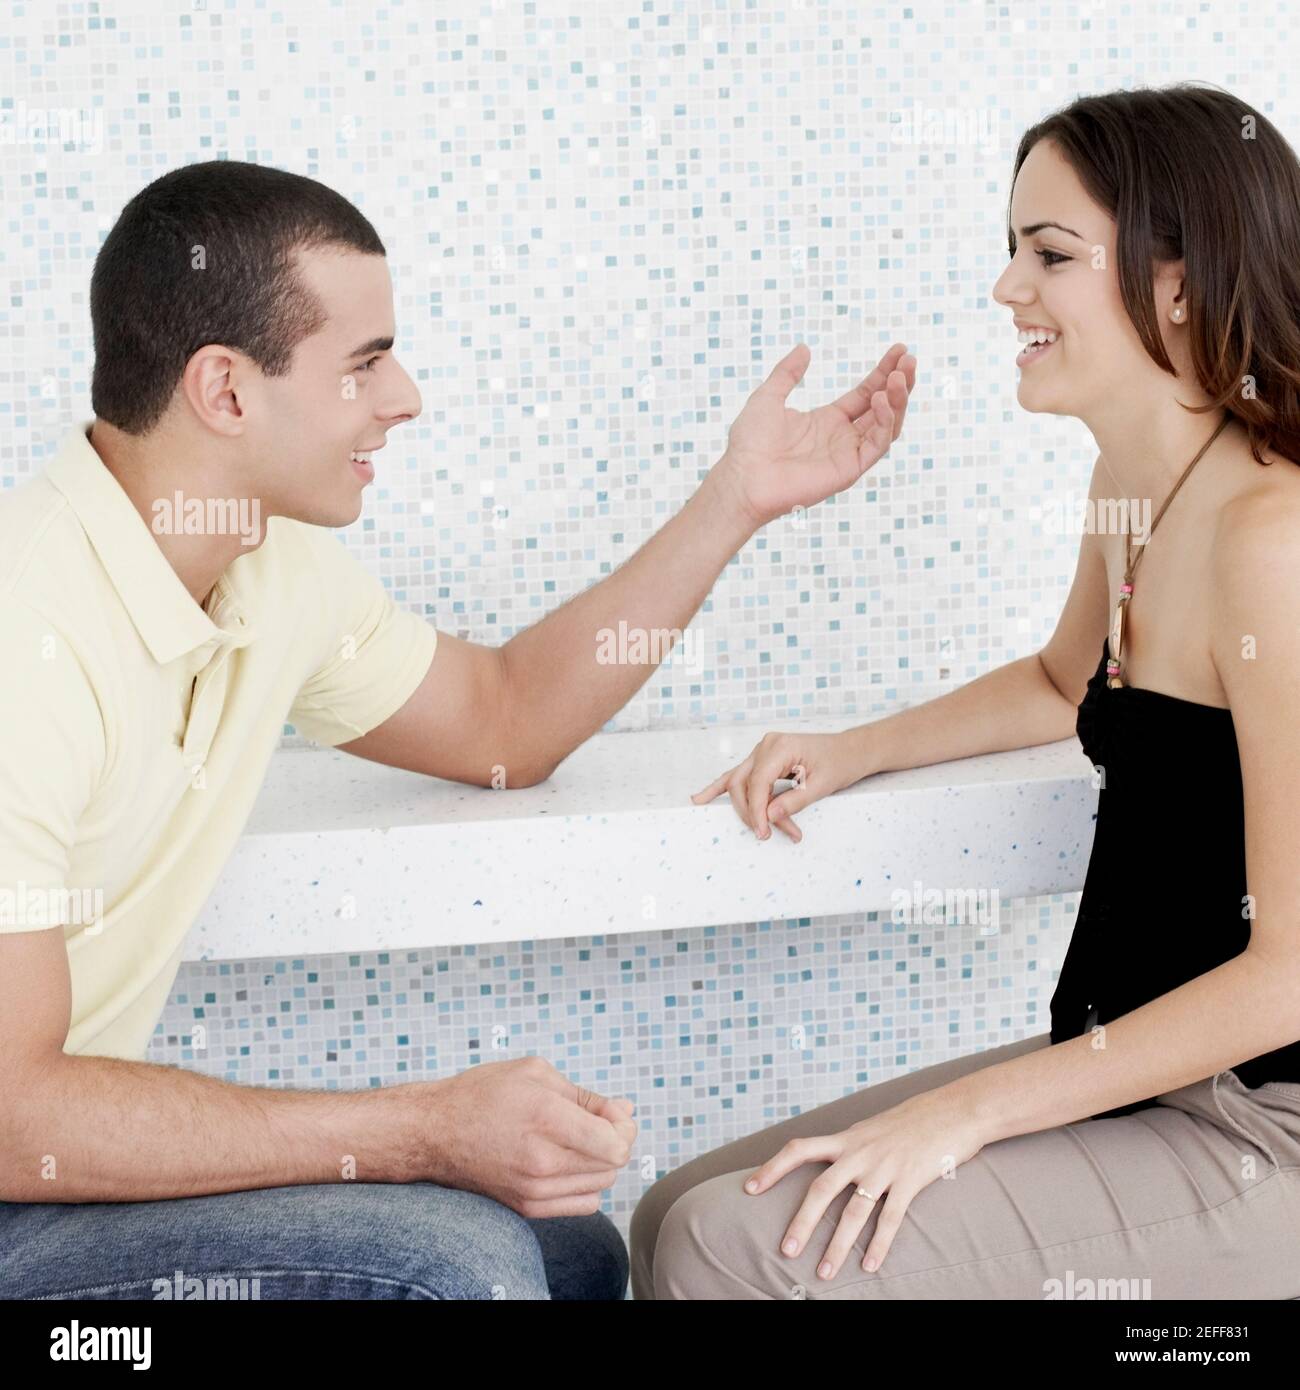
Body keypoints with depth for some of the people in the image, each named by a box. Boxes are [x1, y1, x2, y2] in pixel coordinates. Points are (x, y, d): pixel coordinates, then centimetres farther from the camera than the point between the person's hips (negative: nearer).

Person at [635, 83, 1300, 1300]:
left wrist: (972, 1108, -21)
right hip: (1136, 1077, 9)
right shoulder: (1131, 483, 7)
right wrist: (853, 752, 13)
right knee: (681, 1216, 4)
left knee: (742, 1245, -20)